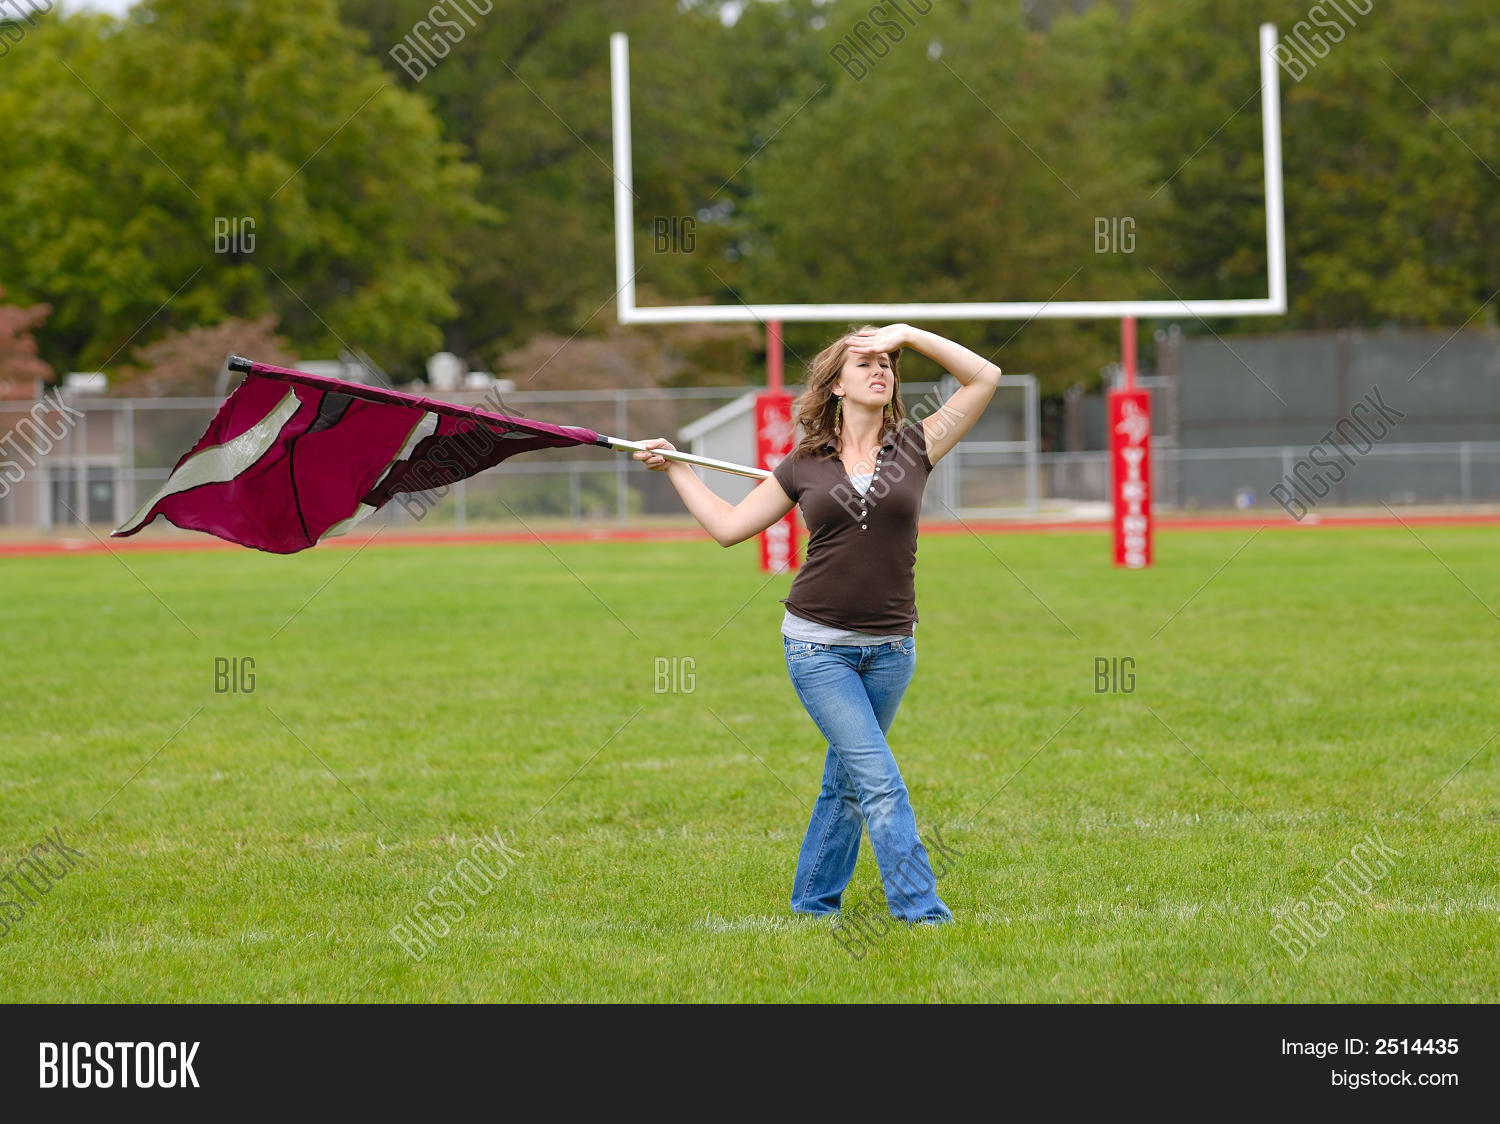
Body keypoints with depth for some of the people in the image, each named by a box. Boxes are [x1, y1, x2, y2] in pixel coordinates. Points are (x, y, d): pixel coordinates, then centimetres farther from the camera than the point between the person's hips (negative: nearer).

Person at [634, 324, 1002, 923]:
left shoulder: (914, 447, 4)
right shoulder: (804, 465, 3)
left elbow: (985, 377, -2)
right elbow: (729, 526, 13)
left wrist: (907, 334, -5)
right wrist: (674, 469, 14)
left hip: (889, 648, 2)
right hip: (817, 643, -2)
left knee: (847, 780, 12)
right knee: (879, 778, -11)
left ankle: (812, 901, 27)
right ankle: (921, 910, -11)